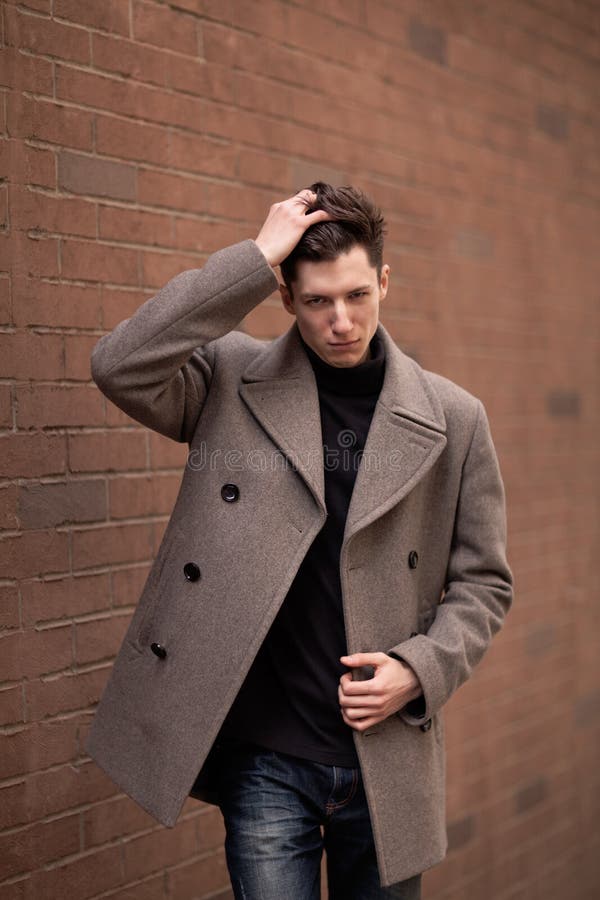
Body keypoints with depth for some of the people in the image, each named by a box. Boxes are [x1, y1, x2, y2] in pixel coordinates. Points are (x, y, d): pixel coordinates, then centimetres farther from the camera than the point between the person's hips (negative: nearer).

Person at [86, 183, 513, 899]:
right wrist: (253, 259, -19)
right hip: (265, 760, -2)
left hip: (386, 760, 2)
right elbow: (118, 366, -21)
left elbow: (482, 582, 7)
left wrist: (420, 668, -10)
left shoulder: (453, 418, 0)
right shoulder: (231, 381, -2)